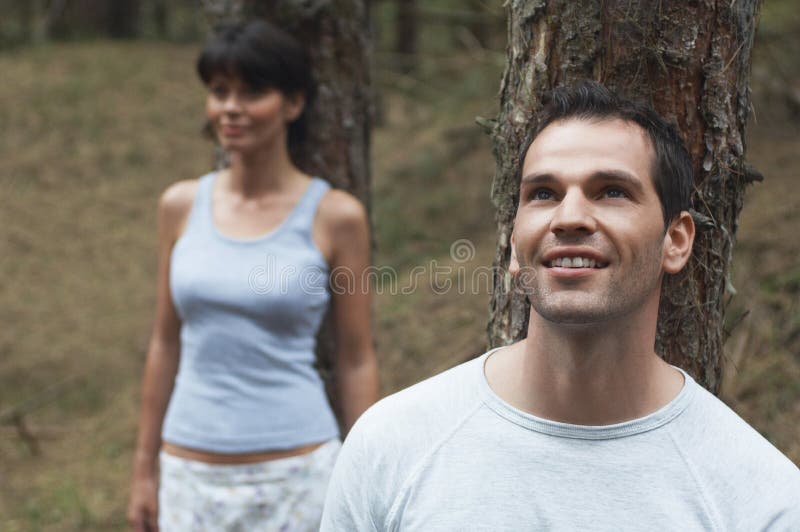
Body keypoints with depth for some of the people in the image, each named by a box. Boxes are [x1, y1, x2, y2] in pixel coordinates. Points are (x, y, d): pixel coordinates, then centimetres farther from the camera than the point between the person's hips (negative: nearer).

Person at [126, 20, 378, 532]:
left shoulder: (335, 216, -6)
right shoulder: (182, 205, 3)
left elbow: (356, 360, -2)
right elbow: (167, 342, 10)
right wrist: (145, 469, 11)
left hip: (295, 474, -3)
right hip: (192, 478, 3)